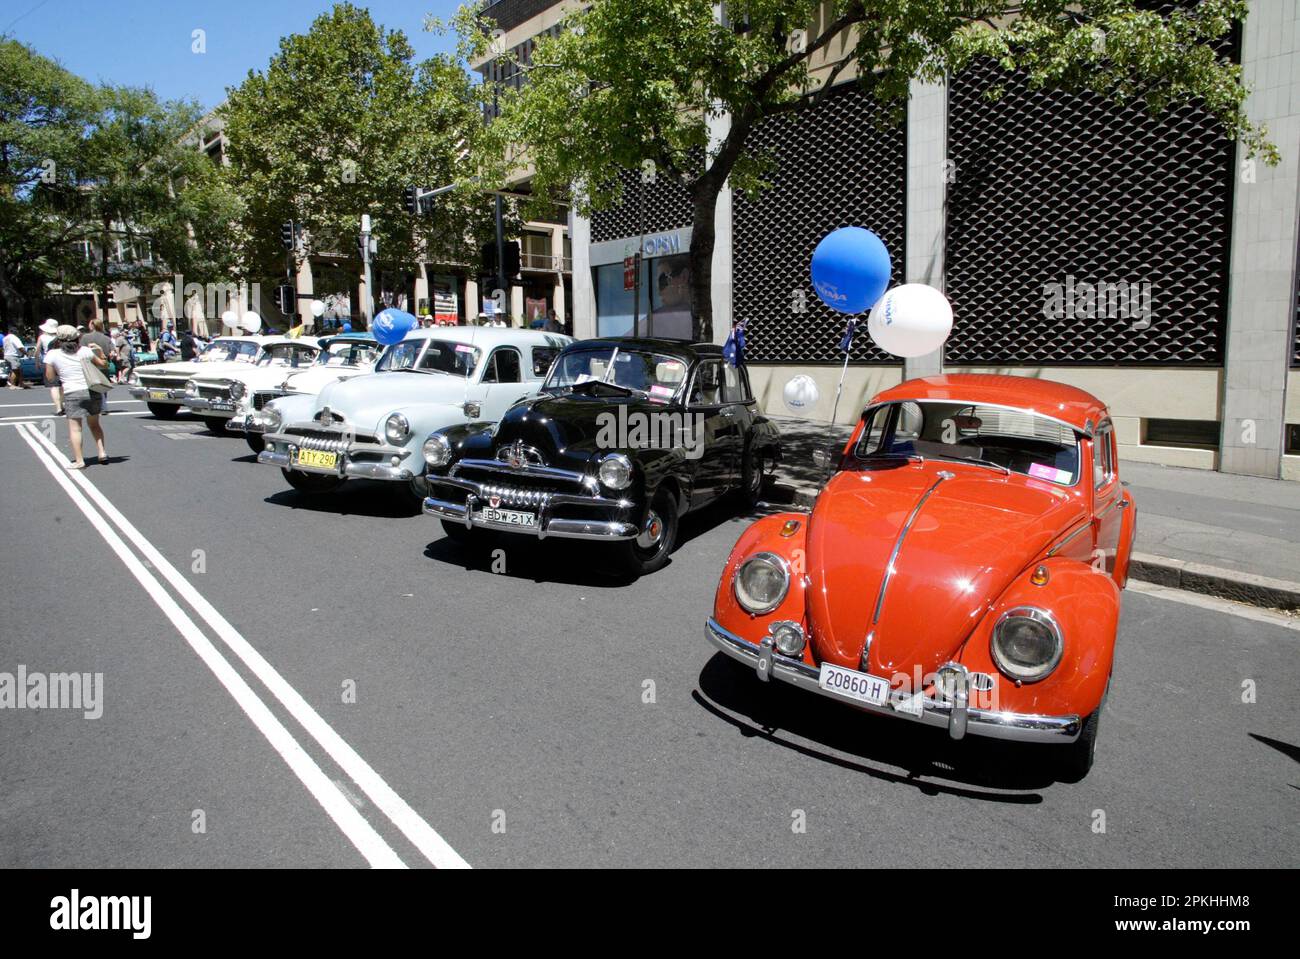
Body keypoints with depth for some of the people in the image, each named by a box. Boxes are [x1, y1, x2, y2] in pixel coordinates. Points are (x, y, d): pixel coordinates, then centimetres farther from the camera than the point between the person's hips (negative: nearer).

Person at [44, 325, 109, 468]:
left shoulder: (52, 355, 1)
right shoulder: (84, 351, 2)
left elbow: (50, 377, 5)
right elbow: (103, 365, 8)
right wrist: (101, 351, 18)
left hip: (72, 394, -2)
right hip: (92, 391, 2)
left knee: (74, 428, 1)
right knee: (94, 424, 18)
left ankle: (79, 461, -5)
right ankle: (102, 452, 8)